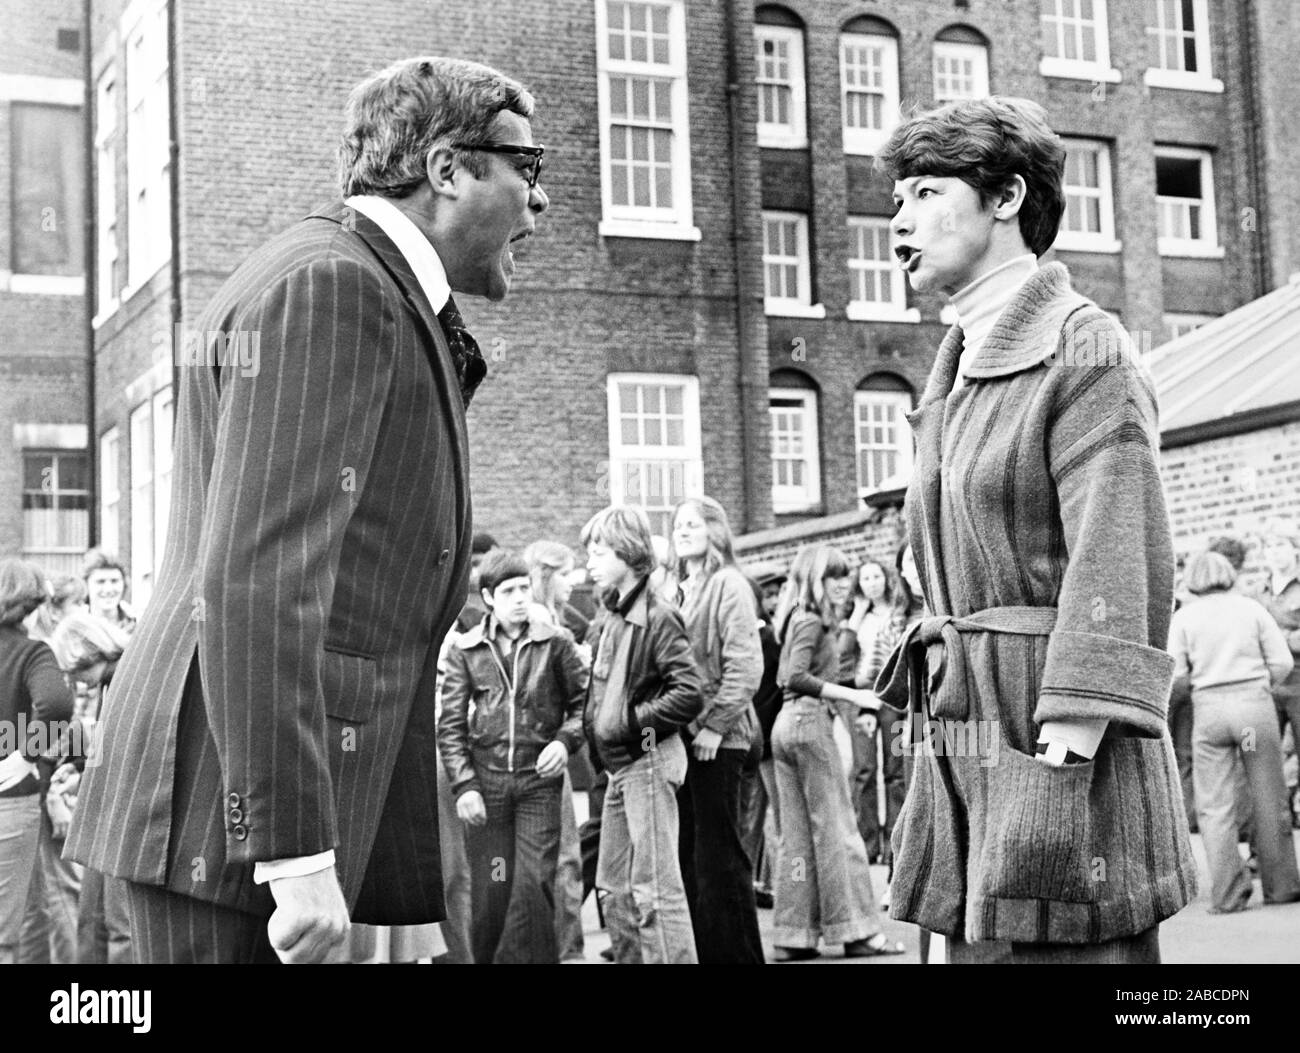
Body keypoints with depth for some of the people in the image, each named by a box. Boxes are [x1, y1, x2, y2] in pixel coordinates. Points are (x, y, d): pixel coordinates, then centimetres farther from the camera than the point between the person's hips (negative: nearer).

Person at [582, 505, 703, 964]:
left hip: (649, 759, -9)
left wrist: (631, 721, -16)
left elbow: (689, 695, -20)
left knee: (654, 887, -9)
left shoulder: (657, 618, -13)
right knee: (616, 888, 15)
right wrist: (594, 724, 6)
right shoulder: (614, 616, 12)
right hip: (619, 764, 9)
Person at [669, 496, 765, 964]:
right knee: (686, 854, 8)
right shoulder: (679, 589, 16)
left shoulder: (728, 585, -5)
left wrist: (715, 726, -16)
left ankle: (737, 953, 6)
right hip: (679, 735, 7)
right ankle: (702, 948, 15)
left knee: (718, 854, -2)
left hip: (717, 739, -7)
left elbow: (745, 666, -12)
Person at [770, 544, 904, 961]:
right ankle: (856, 930, -3)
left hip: (787, 724, 9)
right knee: (836, 829, -5)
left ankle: (794, 935, 8)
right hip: (811, 722, -9)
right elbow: (795, 676, -20)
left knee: (798, 835, 8)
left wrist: (845, 632, 13)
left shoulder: (800, 620, 18)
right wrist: (851, 695, -20)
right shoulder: (812, 622, -9)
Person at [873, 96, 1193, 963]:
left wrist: (1067, 753, -23)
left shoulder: (1084, 350, -8)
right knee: (980, 943, 11)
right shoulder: (956, 376, 18)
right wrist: (931, 678, 15)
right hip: (967, 736, 8)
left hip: (1057, 742, -8)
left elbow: (1122, 570, -17)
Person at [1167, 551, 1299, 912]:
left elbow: (1174, 672, -4)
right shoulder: (1251, 608, 4)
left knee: (1214, 805, 3)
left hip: (1209, 707, -1)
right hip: (1255, 705, 1)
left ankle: (1227, 894, -2)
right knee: (1269, 800, 10)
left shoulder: (1184, 616, 2)